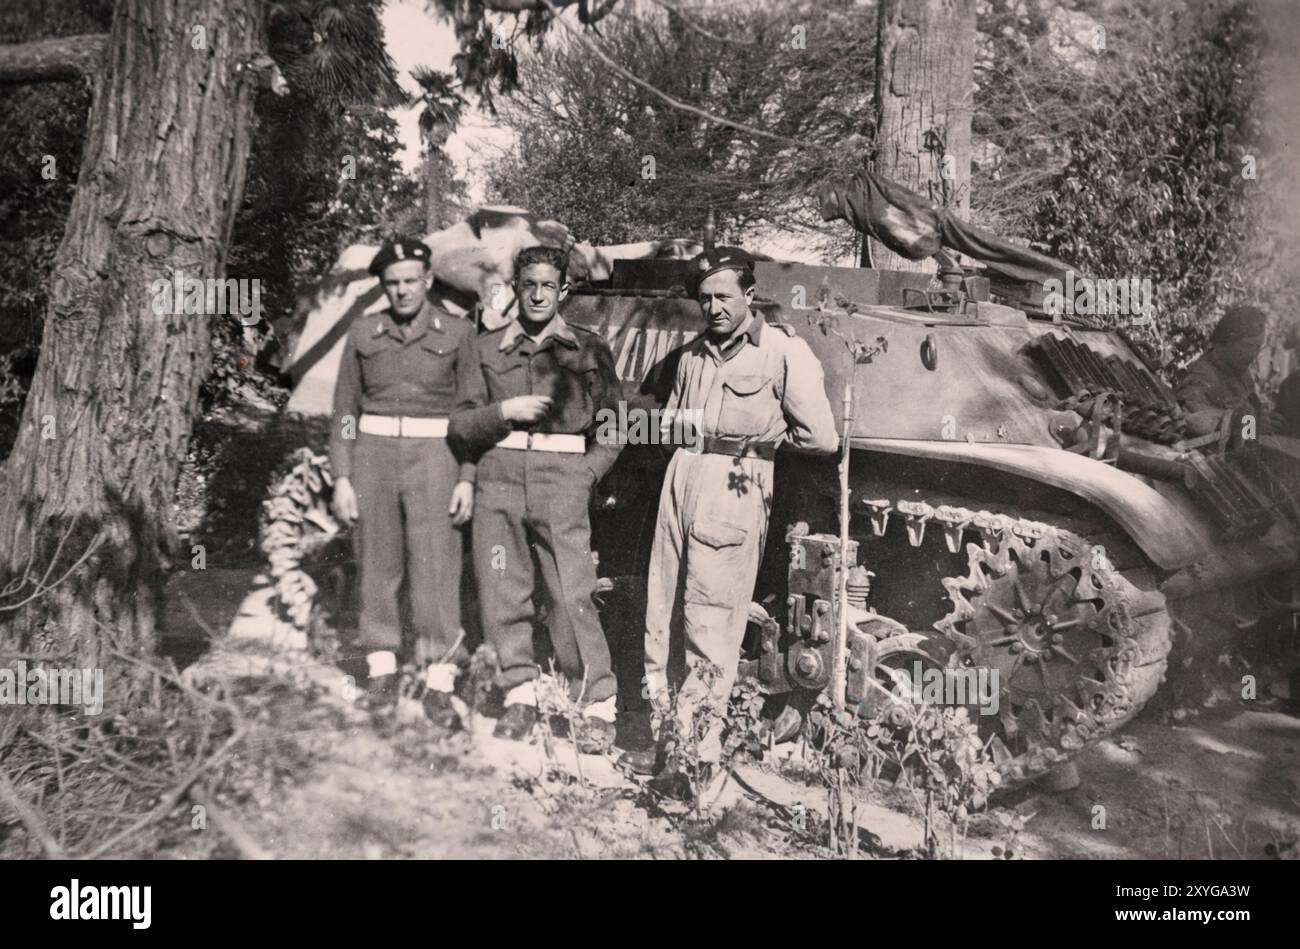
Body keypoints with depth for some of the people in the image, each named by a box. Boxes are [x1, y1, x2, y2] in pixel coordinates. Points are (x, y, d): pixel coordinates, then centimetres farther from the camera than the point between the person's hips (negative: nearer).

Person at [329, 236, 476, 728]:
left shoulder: (458, 333, 3)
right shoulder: (363, 334, 8)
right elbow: (344, 410, 10)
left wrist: (467, 480, -6)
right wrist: (341, 478, 2)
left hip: (433, 456, -2)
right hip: (373, 454, 2)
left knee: (436, 567, -7)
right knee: (377, 564, 6)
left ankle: (439, 684, -3)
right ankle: (381, 670, 18)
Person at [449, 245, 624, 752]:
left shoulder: (590, 350, 10)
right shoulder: (487, 348, 13)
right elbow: (460, 423, 10)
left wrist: (586, 474, -1)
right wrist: (503, 412, -7)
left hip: (563, 480, -2)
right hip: (499, 479, 2)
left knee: (572, 596, -9)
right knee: (502, 593, 2)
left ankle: (598, 705, 1)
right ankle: (520, 694, 17)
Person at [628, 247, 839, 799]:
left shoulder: (783, 351, -3)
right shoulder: (694, 354, 18)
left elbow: (821, 438, -8)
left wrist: (762, 437, 3)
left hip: (734, 488, -7)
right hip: (681, 478, 7)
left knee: (710, 628, -5)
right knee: (662, 613, 7)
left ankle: (698, 753, 3)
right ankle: (666, 738, 19)